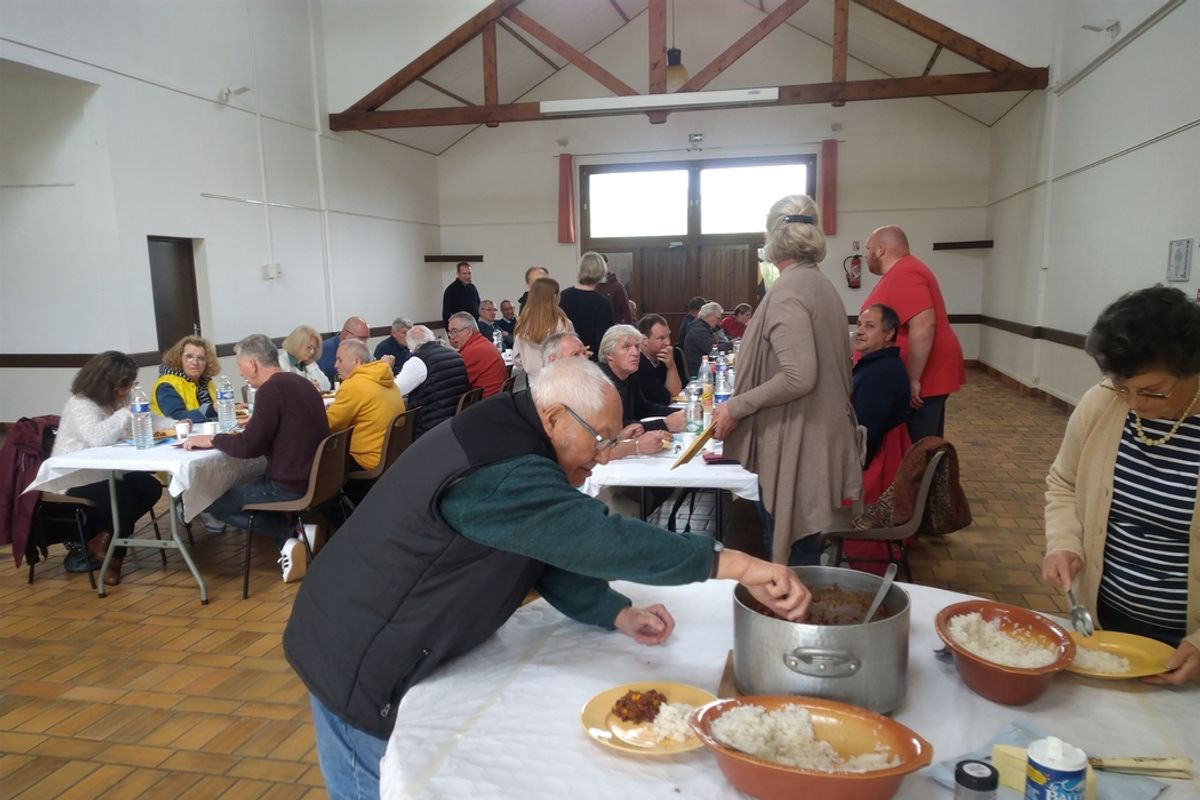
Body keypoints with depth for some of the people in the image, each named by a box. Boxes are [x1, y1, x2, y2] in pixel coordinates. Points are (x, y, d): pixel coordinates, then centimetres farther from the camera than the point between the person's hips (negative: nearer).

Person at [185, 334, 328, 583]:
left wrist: (211, 440, -4)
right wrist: (254, 421, 27)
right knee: (244, 485, 30)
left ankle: (289, 536, -3)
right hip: (316, 477, 9)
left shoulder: (271, 389, -17)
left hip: (291, 486, -9)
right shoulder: (300, 382, 11)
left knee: (213, 501, 8)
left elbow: (249, 447, -19)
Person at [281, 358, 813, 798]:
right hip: (360, 662, -9)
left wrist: (619, 615, -4)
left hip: (385, 643, 9)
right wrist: (735, 563, -37)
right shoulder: (501, 472, -30)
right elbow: (597, 539, -39)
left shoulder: (511, 442, 3)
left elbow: (555, 550, 6)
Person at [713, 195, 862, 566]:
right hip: (818, 439, 9)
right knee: (801, 549, 19)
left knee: (788, 555, 2)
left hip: (794, 448, -9)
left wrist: (737, 406, -16)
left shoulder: (787, 291, -17)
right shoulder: (823, 285, 10)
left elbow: (798, 377, -25)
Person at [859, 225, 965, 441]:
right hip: (926, 374, 10)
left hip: (923, 378, -10)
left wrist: (913, 380, -25)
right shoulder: (902, 273, 16)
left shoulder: (903, 276, -18)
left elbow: (923, 326, -29)